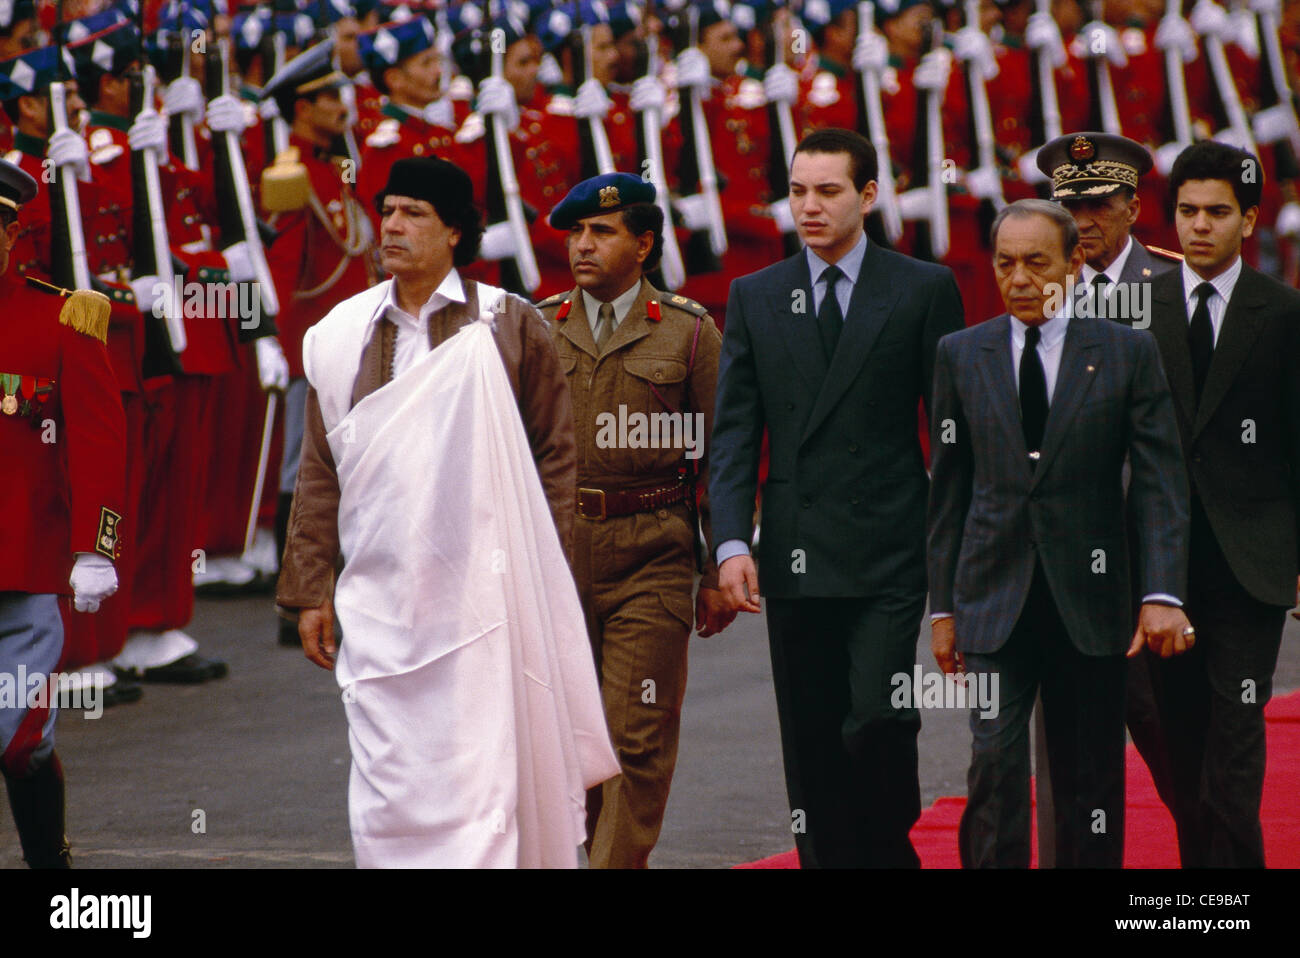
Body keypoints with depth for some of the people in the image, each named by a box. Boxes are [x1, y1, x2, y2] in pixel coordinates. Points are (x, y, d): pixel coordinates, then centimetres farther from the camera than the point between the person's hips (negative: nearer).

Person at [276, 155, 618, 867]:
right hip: (379, 602, 3)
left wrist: (544, 573, -1)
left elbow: (557, 454, 5)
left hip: (485, 591, -3)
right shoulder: (340, 335, 11)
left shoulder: (508, 326, 3)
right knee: (388, 782, 1)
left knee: (484, 774, -5)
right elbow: (320, 473, 13)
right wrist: (309, 589, 9)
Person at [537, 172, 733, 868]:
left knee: (638, 735, -7)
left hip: (652, 555, -3)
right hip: (554, 549, 3)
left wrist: (719, 572, 0)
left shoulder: (690, 332, 3)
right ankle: (605, 851, 20)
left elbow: (718, 458, 4)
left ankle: (618, 862, -5)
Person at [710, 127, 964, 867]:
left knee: (877, 718, -15)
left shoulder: (924, 291, 3)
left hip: (888, 556, -3)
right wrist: (732, 541, -6)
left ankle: (891, 845, 8)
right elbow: (734, 432, 7)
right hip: (796, 557, 3)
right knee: (812, 745, 5)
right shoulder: (756, 298, 11)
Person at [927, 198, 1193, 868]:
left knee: (1089, 775, 4)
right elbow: (949, 490, 10)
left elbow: (1159, 482, -2)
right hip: (995, 597, 0)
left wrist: (1163, 593, -12)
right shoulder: (961, 355, 8)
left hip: (1088, 600, 0)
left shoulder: (1127, 353, 2)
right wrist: (942, 608, 7)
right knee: (995, 760, -11)